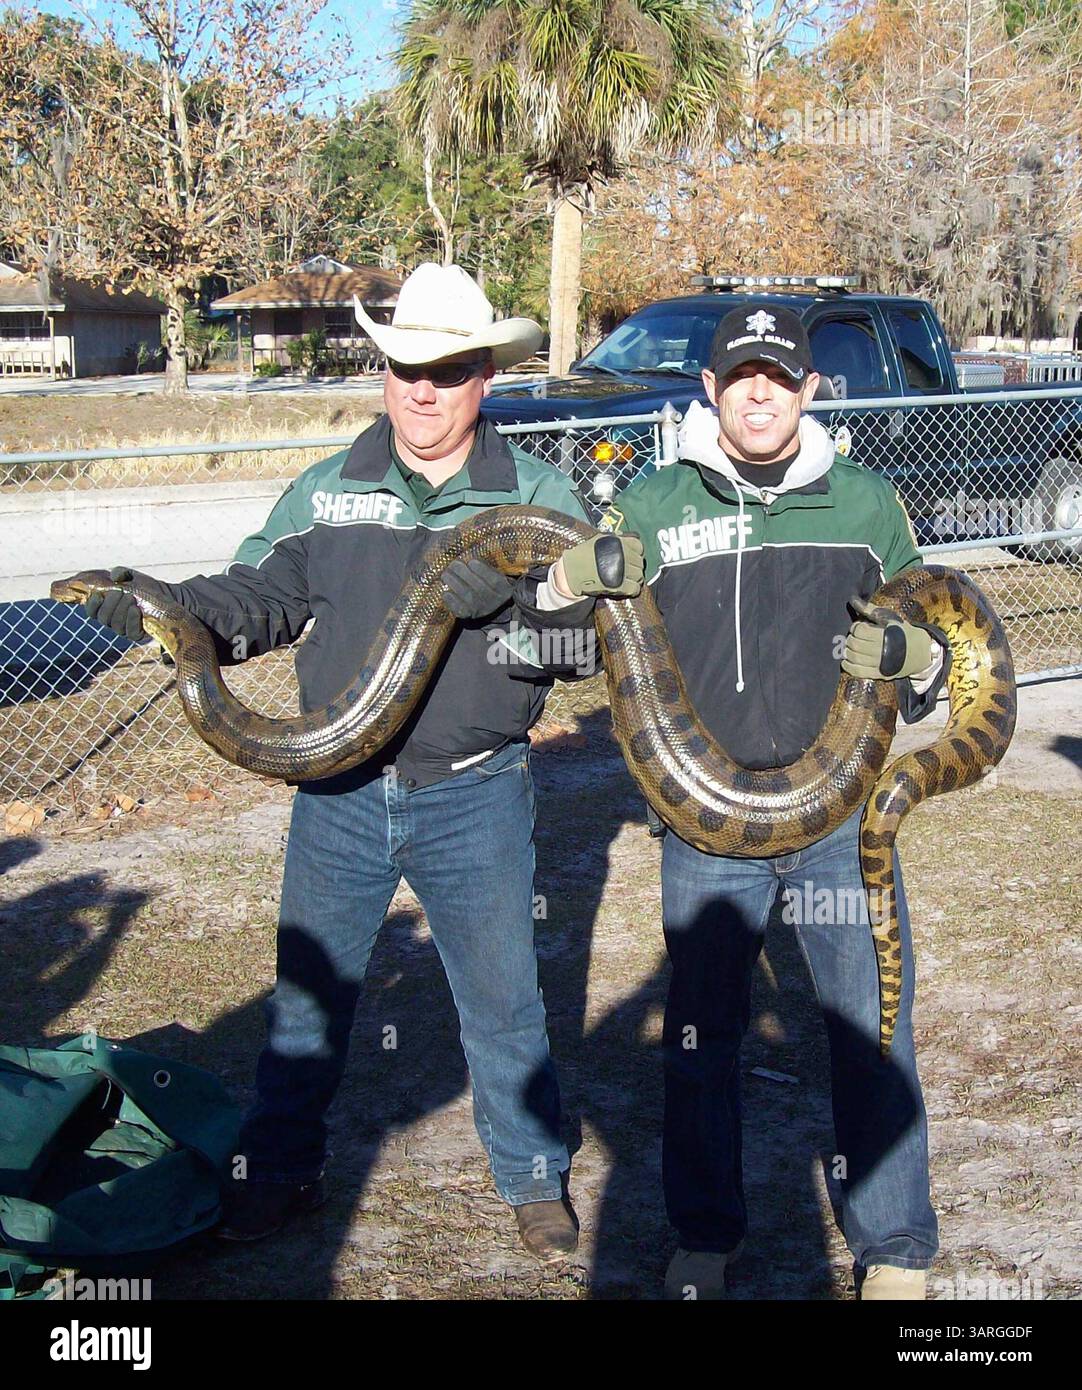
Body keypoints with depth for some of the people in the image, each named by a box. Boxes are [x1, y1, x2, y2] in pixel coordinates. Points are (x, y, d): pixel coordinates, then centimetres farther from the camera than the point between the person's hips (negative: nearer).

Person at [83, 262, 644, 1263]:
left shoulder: (538, 496, -3)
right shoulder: (326, 492, 4)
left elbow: (589, 630, -10)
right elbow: (257, 597, 4)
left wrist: (505, 601, -29)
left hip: (475, 797, -2)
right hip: (338, 793, 2)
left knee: (502, 1001, 11)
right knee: (307, 991, 15)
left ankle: (535, 1179, 31)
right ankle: (282, 1170, 35)